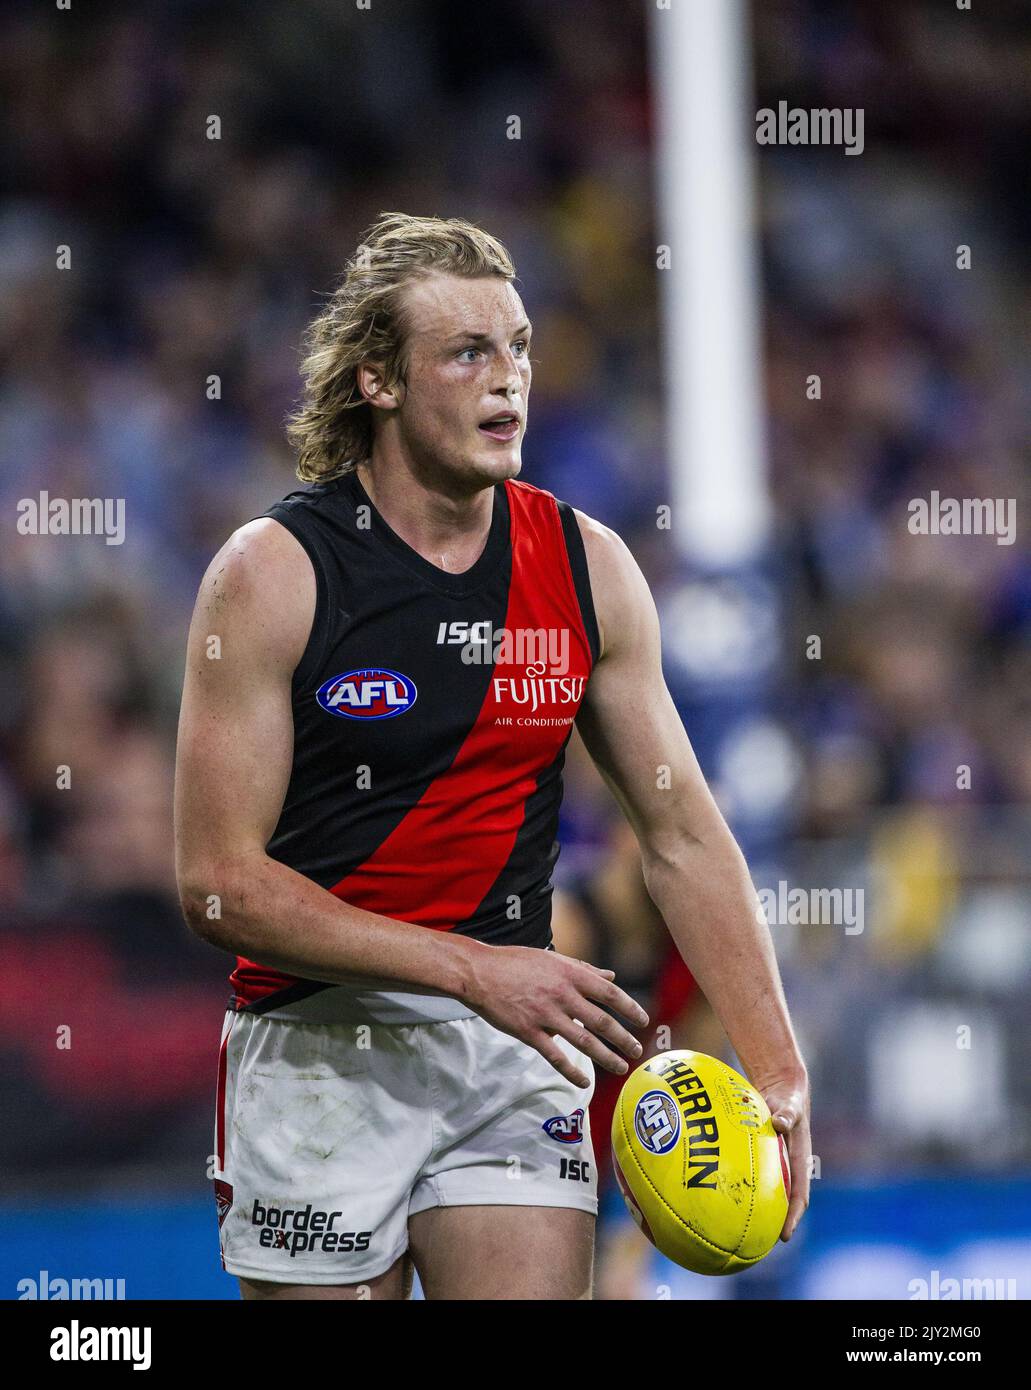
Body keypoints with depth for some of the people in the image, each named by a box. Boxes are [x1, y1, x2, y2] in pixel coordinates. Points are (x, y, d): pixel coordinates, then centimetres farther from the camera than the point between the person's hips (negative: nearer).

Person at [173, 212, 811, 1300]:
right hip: (316, 1045, -3)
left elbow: (682, 836, 9)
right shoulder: (273, 574, -9)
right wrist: (470, 969, -20)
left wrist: (776, 1069, -2)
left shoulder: (587, 567, 3)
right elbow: (217, 881, -13)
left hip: (516, 1046, 3)